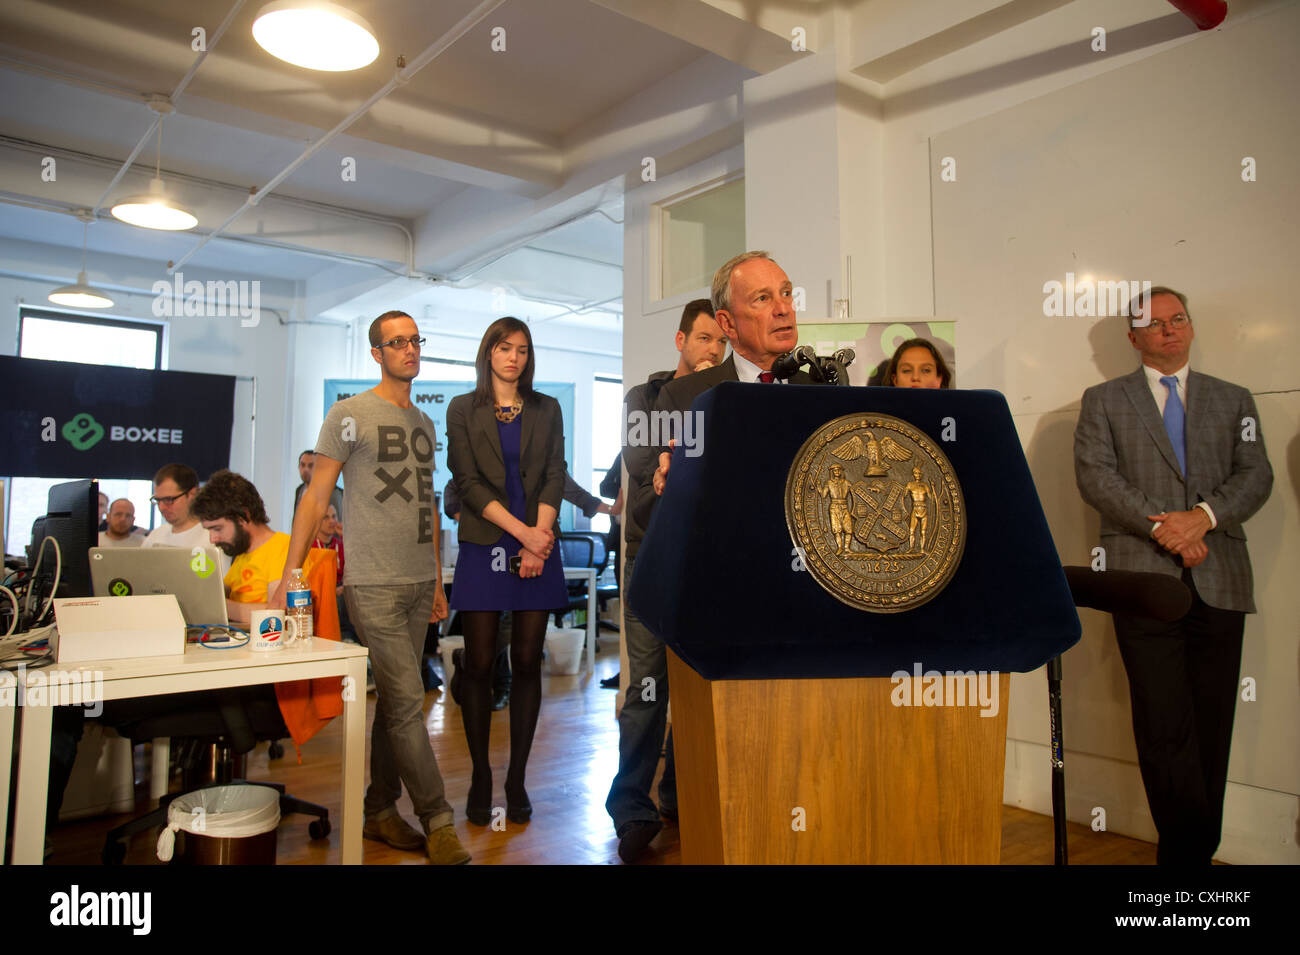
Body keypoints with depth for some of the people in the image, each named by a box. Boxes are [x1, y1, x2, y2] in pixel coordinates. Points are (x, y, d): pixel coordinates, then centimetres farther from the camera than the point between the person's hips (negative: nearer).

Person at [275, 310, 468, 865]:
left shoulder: (425, 424, 17)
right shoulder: (350, 415, -2)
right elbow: (315, 498, -4)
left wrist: (437, 582, 17)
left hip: (419, 583, 6)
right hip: (373, 584, -6)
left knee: (393, 700, 11)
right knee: (406, 701, -5)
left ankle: (380, 813, 23)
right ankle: (437, 821, 5)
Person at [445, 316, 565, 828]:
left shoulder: (546, 409, 13)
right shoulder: (463, 410, 7)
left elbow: (555, 476, 5)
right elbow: (468, 482, -3)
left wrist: (541, 538, -11)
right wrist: (522, 531, -13)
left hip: (538, 548, 2)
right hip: (483, 549, -1)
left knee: (527, 664, 3)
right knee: (479, 665, 1)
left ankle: (517, 778, 13)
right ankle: (480, 777, 14)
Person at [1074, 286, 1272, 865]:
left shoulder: (1233, 400, 17)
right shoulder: (1104, 400, 10)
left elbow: (1256, 476, 6)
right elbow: (1095, 475, -3)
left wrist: (1202, 516, -12)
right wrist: (1161, 526, -13)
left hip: (1218, 582, 3)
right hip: (1144, 578, -3)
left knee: (1211, 727, 5)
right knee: (1164, 726, -5)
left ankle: (1192, 852, 17)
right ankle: (1191, 847, 7)